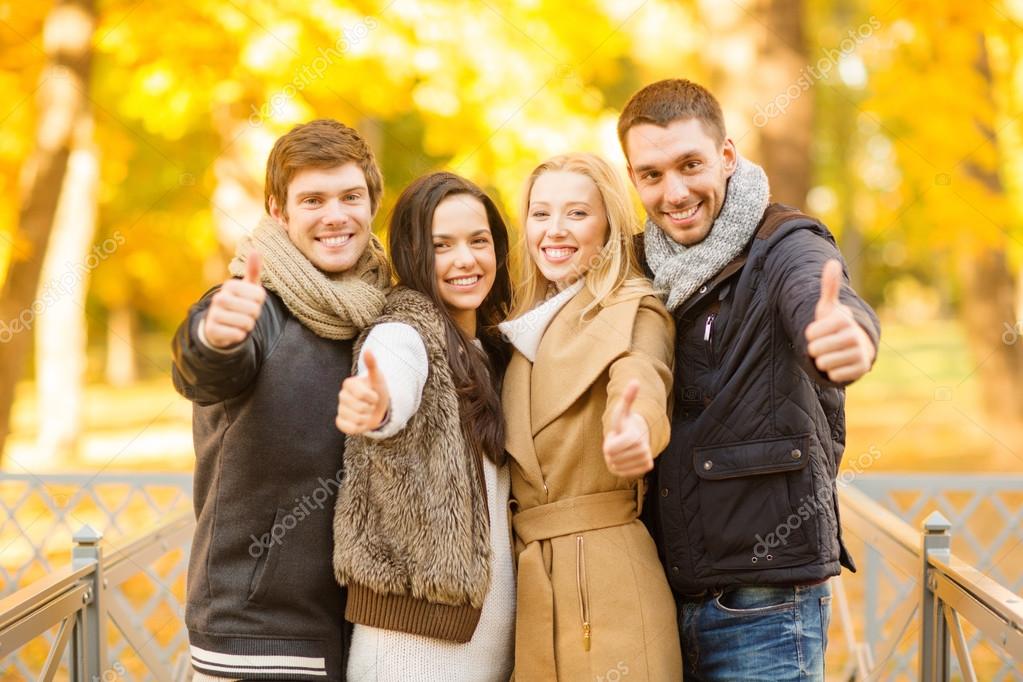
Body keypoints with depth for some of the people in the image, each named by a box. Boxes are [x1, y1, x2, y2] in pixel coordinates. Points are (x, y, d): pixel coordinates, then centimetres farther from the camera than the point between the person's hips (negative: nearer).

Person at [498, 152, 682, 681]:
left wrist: (634, 431, -49)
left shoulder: (633, 312, -4)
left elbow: (639, 381, -27)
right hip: (527, 578, 6)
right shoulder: (524, 323, 15)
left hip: (606, 573, -6)